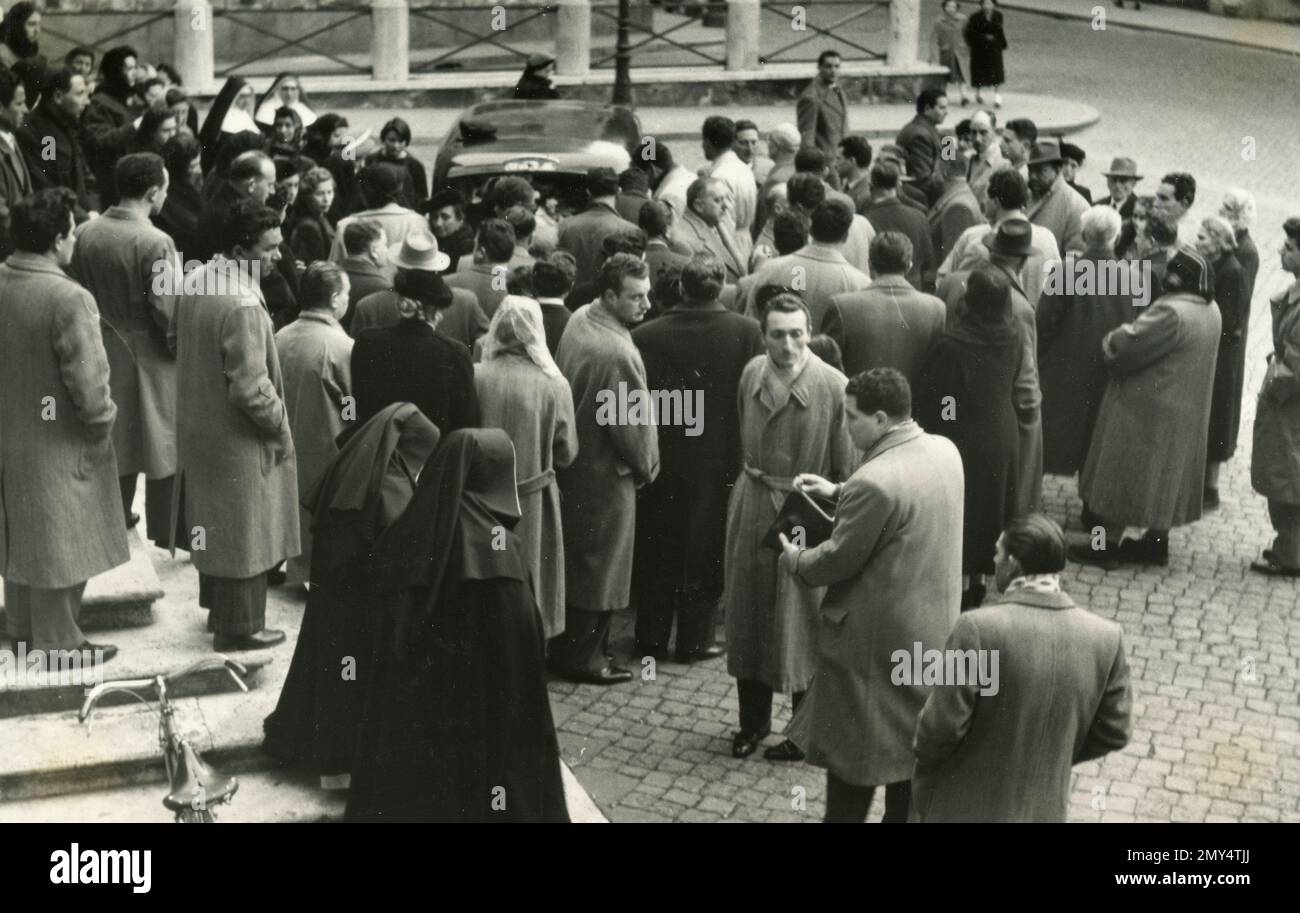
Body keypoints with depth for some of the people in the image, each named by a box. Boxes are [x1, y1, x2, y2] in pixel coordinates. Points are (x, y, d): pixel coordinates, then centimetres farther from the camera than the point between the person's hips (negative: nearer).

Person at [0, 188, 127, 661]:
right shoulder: (70, 300, -27)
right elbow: (89, 389, -25)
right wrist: (103, 424, -6)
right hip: (57, 448, -7)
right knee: (58, 547, 9)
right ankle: (59, 646, 21)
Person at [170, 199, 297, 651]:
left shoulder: (198, 282, -1)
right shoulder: (242, 305, -29)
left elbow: (177, 337, 15)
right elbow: (251, 389, -27)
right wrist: (280, 428, -13)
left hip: (199, 426, 9)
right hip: (237, 439, -9)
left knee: (215, 524, 23)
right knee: (244, 530, 6)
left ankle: (218, 607, 38)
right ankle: (239, 627, 18)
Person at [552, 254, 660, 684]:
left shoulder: (579, 319, -3)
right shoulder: (619, 353, -30)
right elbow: (634, 424, -22)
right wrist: (647, 466, -2)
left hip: (573, 457, 9)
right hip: (606, 472, -9)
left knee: (576, 557, 20)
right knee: (599, 564, 7)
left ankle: (567, 642, 33)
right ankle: (582, 657, 19)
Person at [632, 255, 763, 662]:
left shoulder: (645, 336, -12)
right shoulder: (747, 333, -12)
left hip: (662, 461, 1)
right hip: (719, 462, -1)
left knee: (657, 552, 15)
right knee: (705, 553, 12)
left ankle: (652, 637, 23)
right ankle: (694, 639, 17)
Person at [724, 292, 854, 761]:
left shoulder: (833, 387, -16)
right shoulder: (752, 373, 0)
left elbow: (847, 470, -12)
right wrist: (753, 476, 14)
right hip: (751, 506, 5)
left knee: (800, 623, 5)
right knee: (748, 613, 14)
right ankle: (752, 721, 31)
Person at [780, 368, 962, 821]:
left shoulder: (873, 482, -28)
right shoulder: (945, 450, -2)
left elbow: (840, 559, -18)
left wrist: (796, 561, 2)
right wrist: (838, 491, 14)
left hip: (876, 636, -8)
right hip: (933, 624, 8)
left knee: (853, 750, 8)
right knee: (911, 741, 20)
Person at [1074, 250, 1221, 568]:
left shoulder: (1171, 312, -26)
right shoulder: (1211, 311, 4)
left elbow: (1125, 348, -24)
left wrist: (1112, 340, -3)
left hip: (1146, 408, -9)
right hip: (1186, 410, 9)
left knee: (1123, 472, 1)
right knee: (1162, 475, 17)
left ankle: (1107, 543, 6)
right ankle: (1157, 541, 24)